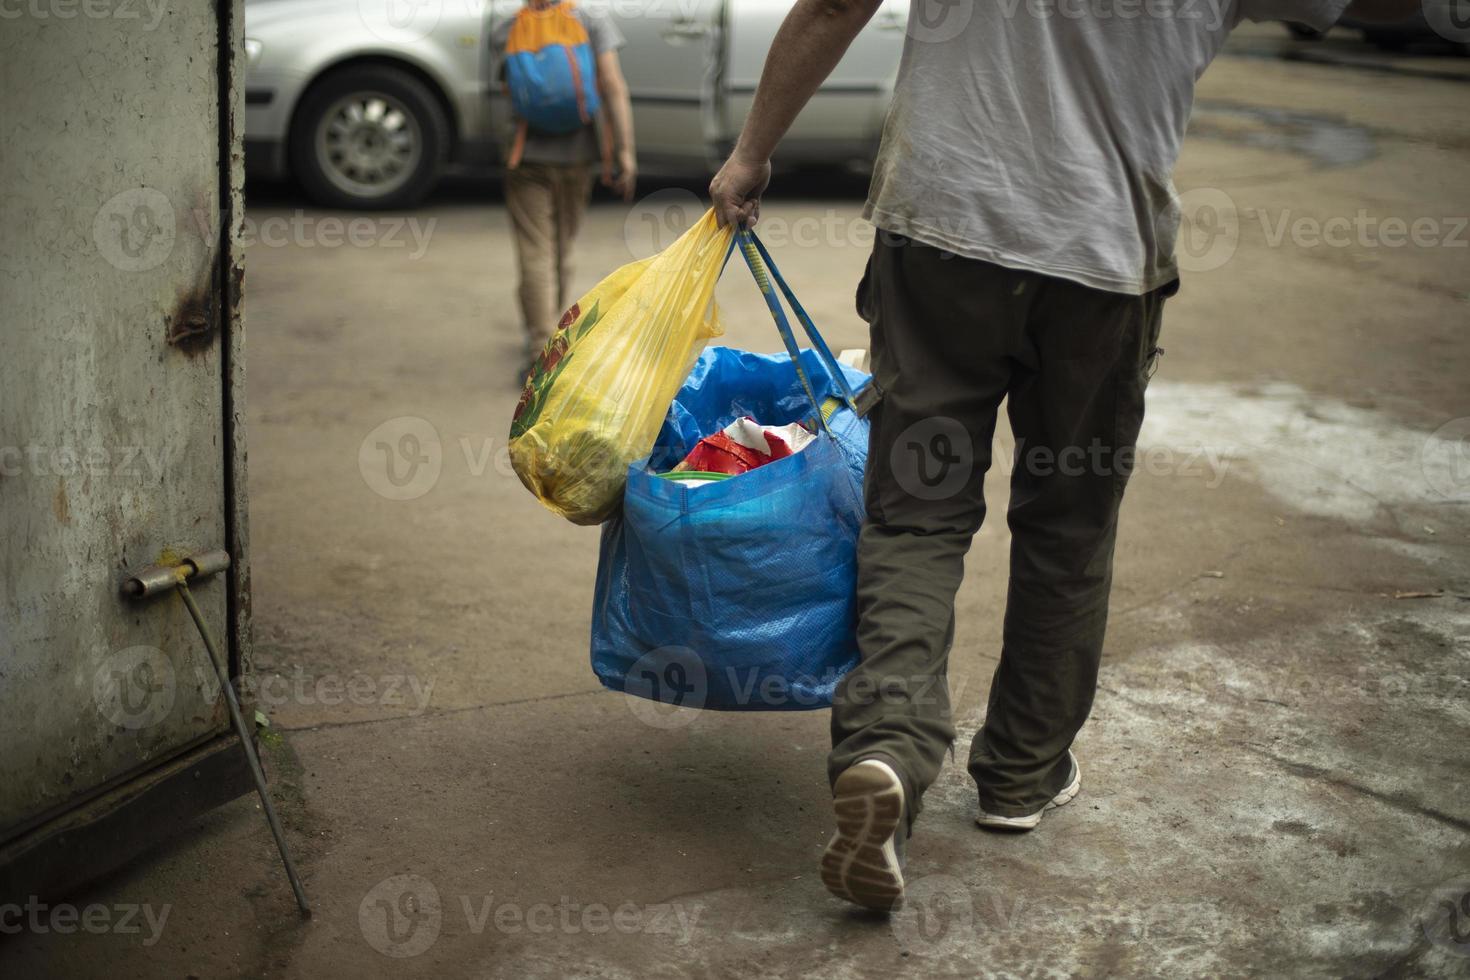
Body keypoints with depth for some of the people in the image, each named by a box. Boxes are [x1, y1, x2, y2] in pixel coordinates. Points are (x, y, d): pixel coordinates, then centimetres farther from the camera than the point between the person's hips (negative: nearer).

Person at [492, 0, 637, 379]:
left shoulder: (504, 33, -4)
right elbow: (613, 85, -15)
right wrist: (625, 152, -15)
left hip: (528, 159, -1)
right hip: (578, 156, 2)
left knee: (535, 255, -1)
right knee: (561, 251, 18)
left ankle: (541, 352, -10)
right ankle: (545, 330, 33)